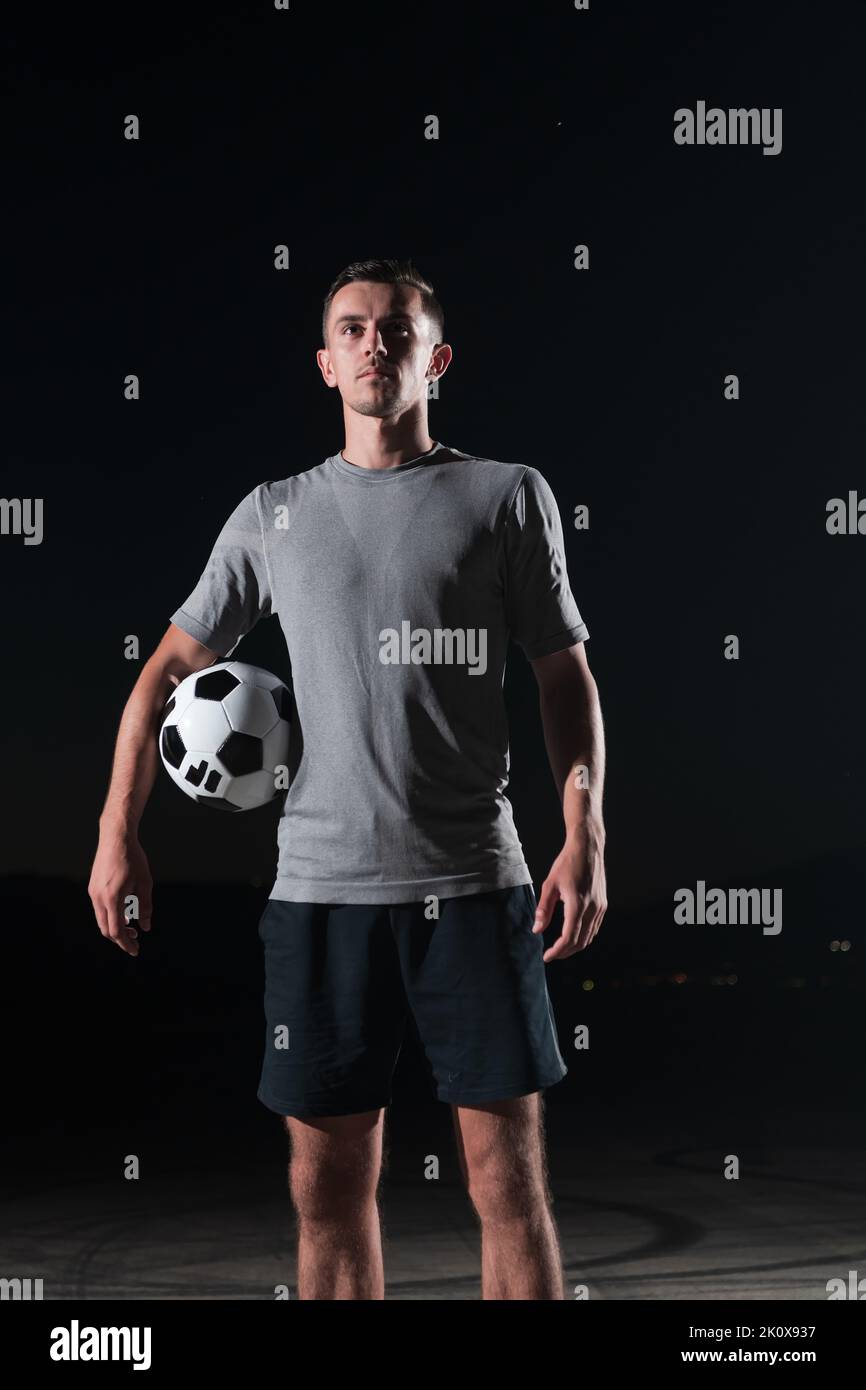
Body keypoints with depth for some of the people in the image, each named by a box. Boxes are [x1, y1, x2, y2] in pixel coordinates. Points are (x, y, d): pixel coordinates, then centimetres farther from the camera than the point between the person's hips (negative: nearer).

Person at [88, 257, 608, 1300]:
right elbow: (170, 666, 15)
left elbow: (566, 676, 5)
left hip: (474, 884, -2)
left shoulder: (509, 496, 6)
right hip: (321, 891, 2)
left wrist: (585, 831, -8)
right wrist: (117, 835, 5)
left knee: (508, 1180, -1)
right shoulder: (272, 515, 12)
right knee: (330, 1186, 8)